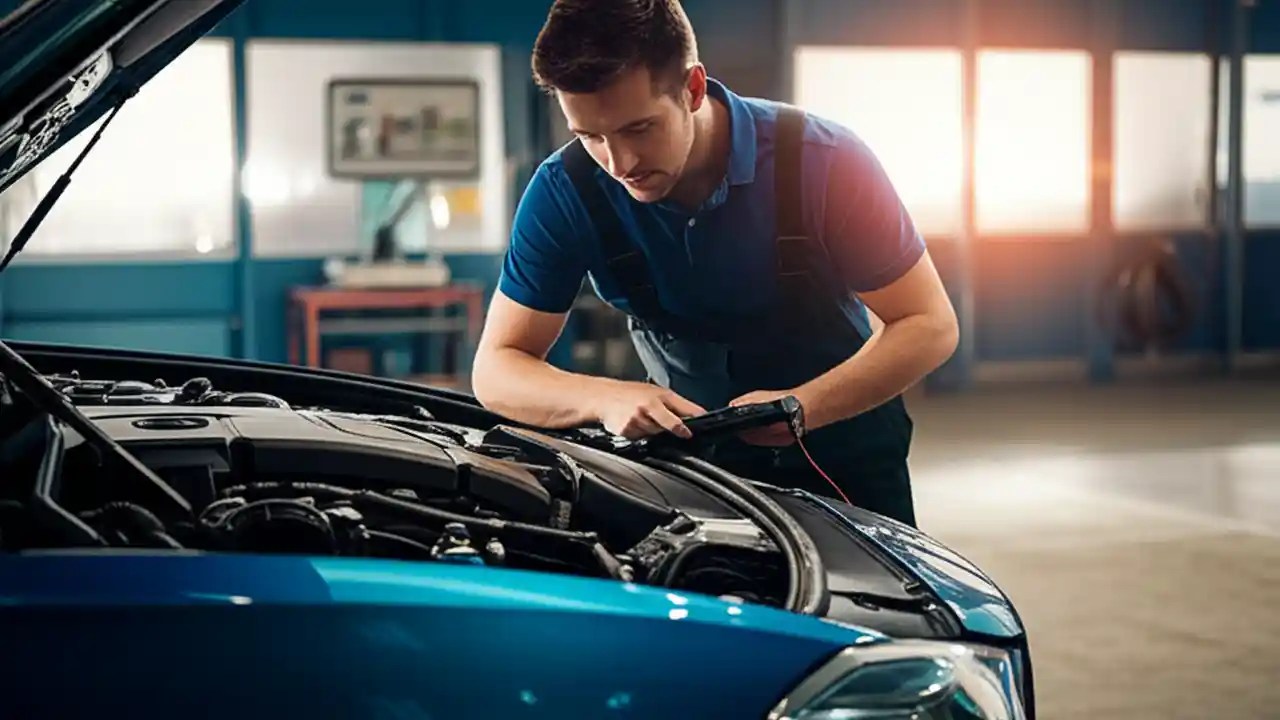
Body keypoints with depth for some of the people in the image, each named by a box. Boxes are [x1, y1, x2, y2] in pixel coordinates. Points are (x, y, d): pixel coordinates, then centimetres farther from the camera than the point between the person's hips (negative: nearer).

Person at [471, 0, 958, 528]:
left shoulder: (824, 161, -23)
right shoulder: (564, 192, -19)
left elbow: (930, 325, -19)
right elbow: (496, 370, -16)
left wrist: (801, 406, -36)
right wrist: (606, 399, -37)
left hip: (842, 457, -1)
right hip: (694, 462, 1)